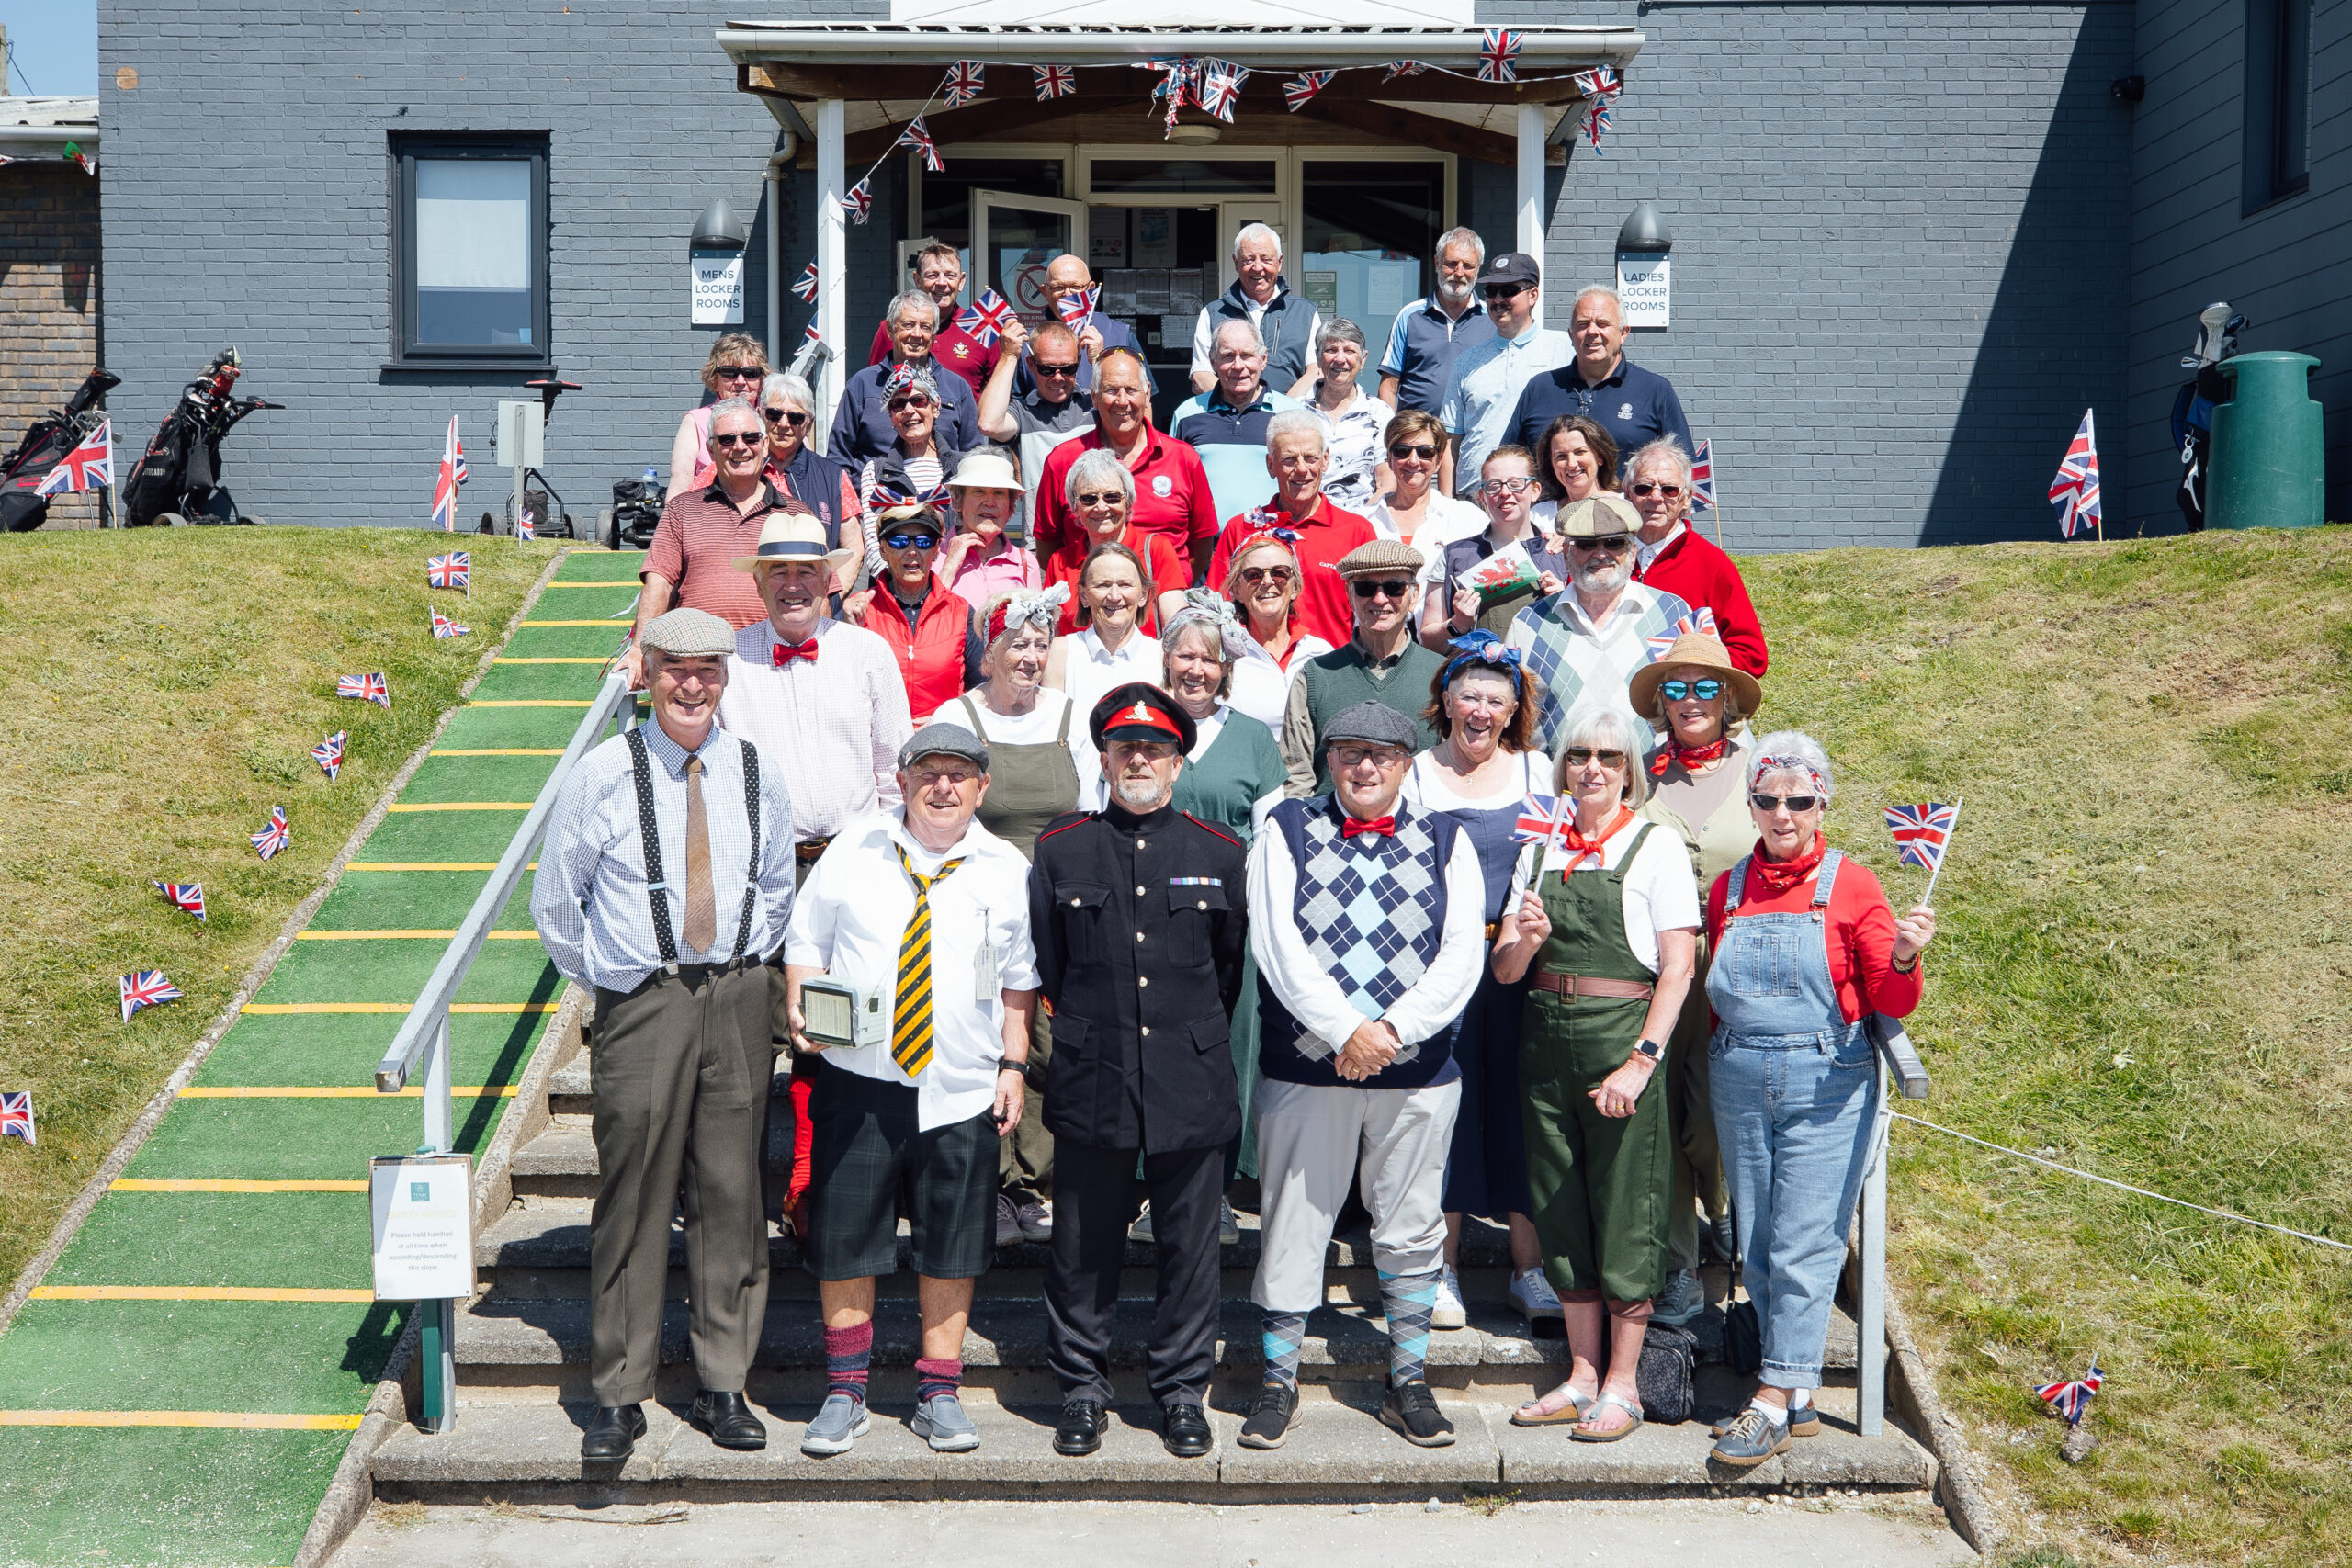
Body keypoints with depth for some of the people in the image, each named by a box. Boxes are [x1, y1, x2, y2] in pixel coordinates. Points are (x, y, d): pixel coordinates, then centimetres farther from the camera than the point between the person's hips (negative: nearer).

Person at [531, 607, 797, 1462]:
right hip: (640, 1004, -2)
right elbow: (555, 899, 7)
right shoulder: (603, 774, -2)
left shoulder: (756, 774, 7)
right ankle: (619, 1396, 11)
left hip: (737, 1000, 3)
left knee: (732, 1191, 5)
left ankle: (724, 1386, 17)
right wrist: (601, 979, 5)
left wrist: (748, 968, 12)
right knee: (634, 1193, -2)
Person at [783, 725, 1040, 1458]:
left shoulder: (1006, 869, 4)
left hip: (962, 1092, 0)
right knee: (844, 1237, 4)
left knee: (951, 1245, 7)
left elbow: (1020, 981, 9)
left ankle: (939, 1393, 22)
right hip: (858, 1080, 0)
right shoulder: (851, 853, 4)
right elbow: (805, 945, 9)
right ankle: (845, 1393, 20)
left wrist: (1013, 1066, 2)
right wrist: (802, 1012, -8)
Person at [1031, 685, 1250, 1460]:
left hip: (1192, 1083, 0)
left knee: (1189, 1244, 7)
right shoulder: (1059, 850, 5)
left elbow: (1233, 966, 14)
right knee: (1085, 1244, 7)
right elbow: (1044, 964, 12)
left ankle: (1182, 1390, 21)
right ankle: (1082, 1390, 22)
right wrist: (1087, 1030, 10)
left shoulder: (1219, 854, 6)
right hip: (1090, 1081, 0)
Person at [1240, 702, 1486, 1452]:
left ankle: (1409, 1383, 23)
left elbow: (1463, 953, -2)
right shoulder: (1288, 829, 4)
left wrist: (1392, 1029, -14)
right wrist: (1345, 1028, -15)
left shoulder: (1445, 841, 8)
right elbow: (1276, 940, -7)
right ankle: (1278, 1381, 19)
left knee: (1411, 1228, 9)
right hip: (1304, 1064, -1)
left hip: (1417, 1069, 1)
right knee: (1292, 1223, 5)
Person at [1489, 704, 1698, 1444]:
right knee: (1562, 1210, 10)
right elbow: (1503, 968, 11)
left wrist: (1641, 1059, -18)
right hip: (1546, 1042, 5)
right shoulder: (1541, 850, 11)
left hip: (1621, 1040, -5)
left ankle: (1622, 1385, 11)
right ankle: (1582, 1375, 21)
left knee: (1625, 1215, 0)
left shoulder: (1656, 847, -3)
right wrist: (1526, 939, -12)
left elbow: (1677, 967, -9)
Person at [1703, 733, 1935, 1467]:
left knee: (1804, 1246, -4)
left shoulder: (1851, 885, -1)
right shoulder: (1729, 889, 10)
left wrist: (1903, 960, -22)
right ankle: (1799, 1392, 18)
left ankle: (1775, 1401, 1)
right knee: (1758, 1246, 7)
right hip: (1740, 1083, 4)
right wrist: (1716, 1055, 6)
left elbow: (1891, 1004, -3)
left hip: (1826, 1084, -4)